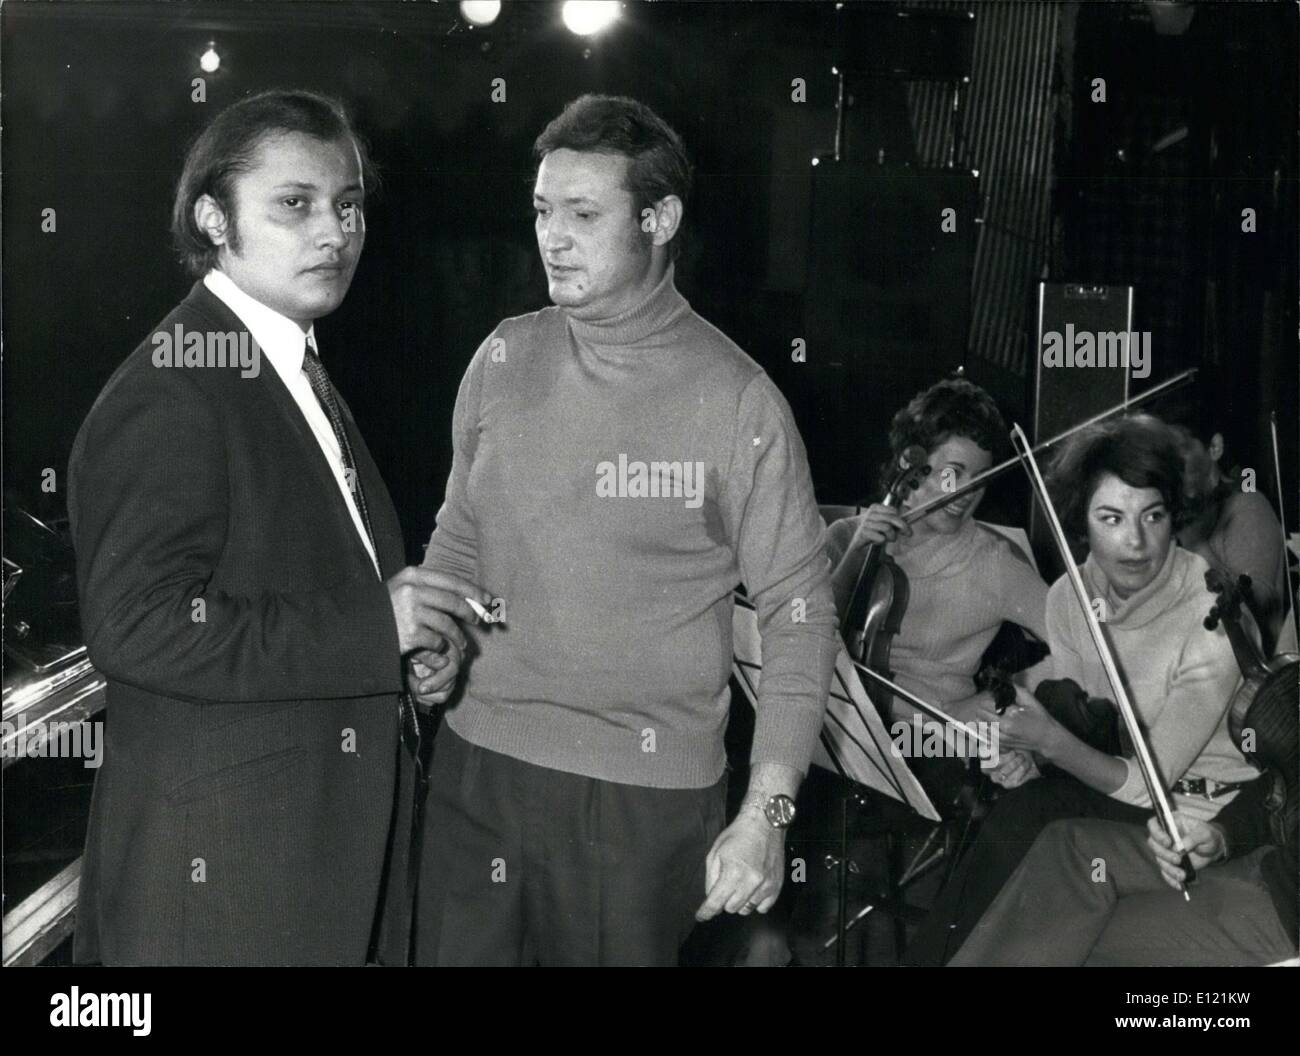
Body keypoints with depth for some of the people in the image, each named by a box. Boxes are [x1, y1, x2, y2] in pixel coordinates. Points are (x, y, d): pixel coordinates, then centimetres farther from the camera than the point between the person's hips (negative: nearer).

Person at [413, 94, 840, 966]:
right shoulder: (504, 360, 4)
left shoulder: (737, 401, -8)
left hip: (647, 794, -4)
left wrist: (766, 813, -11)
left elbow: (798, 614, -6)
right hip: (478, 764, 4)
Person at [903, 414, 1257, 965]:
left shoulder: (1212, 615, -22)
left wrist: (1051, 740, -30)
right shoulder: (1069, 596, -4)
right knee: (1016, 813, -23)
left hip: (1200, 816, -5)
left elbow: (1147, 783, -20)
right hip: (1114, 783, 5)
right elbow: (1071, 722, 7)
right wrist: (1031, 754, -14)